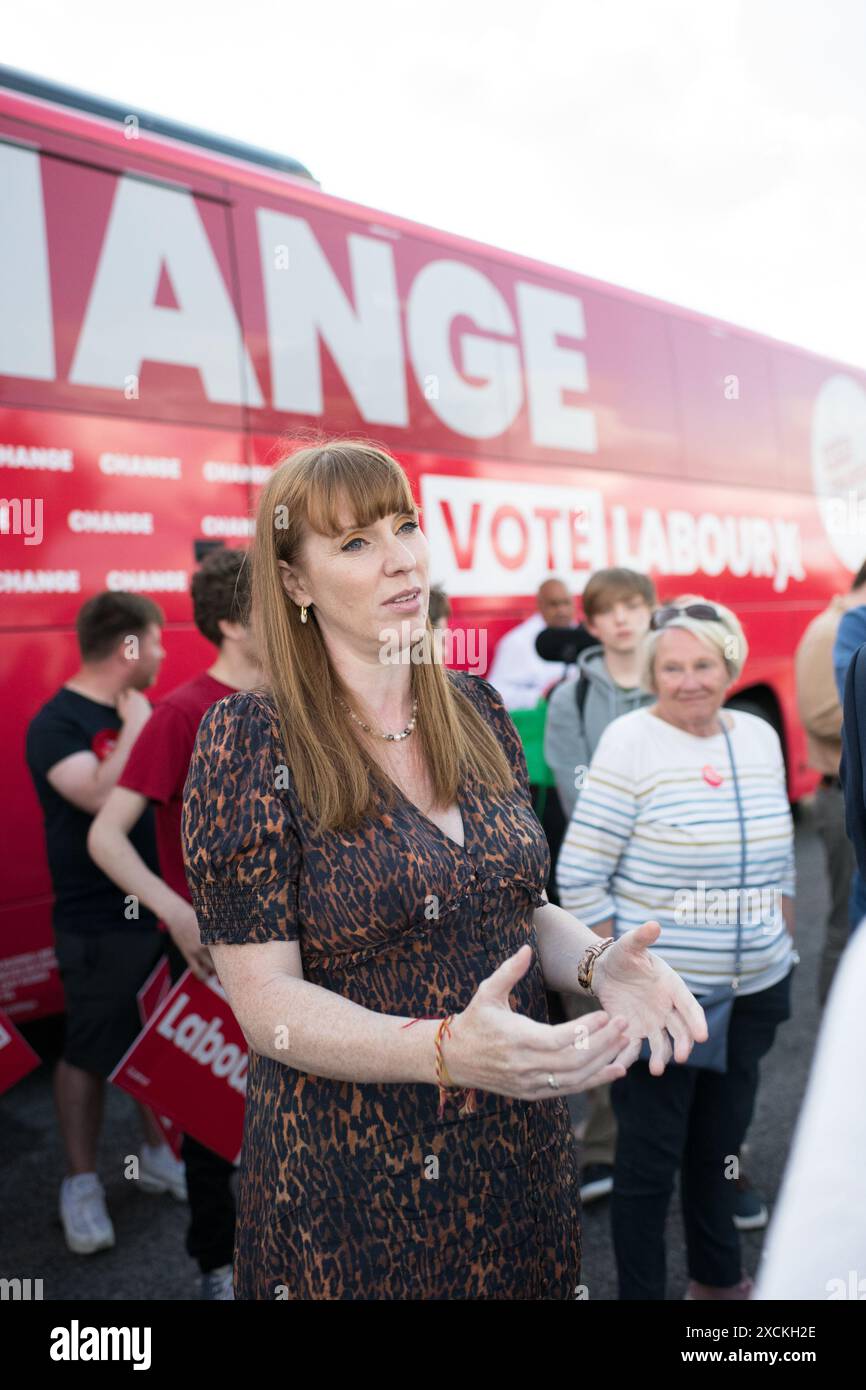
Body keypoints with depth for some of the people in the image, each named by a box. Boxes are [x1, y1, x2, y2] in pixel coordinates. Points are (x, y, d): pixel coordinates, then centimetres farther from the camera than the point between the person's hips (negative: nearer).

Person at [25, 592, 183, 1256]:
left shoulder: (143, 714, 9)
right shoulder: (57, 723, -16)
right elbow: (105, 798, -32)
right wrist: (134, 726, -23)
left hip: (166, 907, 8)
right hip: (100, 924, -7)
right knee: (89, 1054, 7)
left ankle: (157, 1154, 36)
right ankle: (82, 1182, 24)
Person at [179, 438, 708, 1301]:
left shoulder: (477, 712, 0)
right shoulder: (248, 741, -15)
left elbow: (517, 906, 8)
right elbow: (267, 1002, -17)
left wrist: (595, 963, -12)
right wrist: (448, 1050, -32)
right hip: (350, 1173, -4)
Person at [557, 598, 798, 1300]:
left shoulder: (761, 736, 5)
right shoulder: (629, 742, -13)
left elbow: (780, 860, 15)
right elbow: (579, 878, -14)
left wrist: (787, 949, 13)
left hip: (754, 989, 6)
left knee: (721, 1138, 20)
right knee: (651, 1155, 6)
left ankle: (718, 1276, 41)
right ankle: (641, 1290, 27)